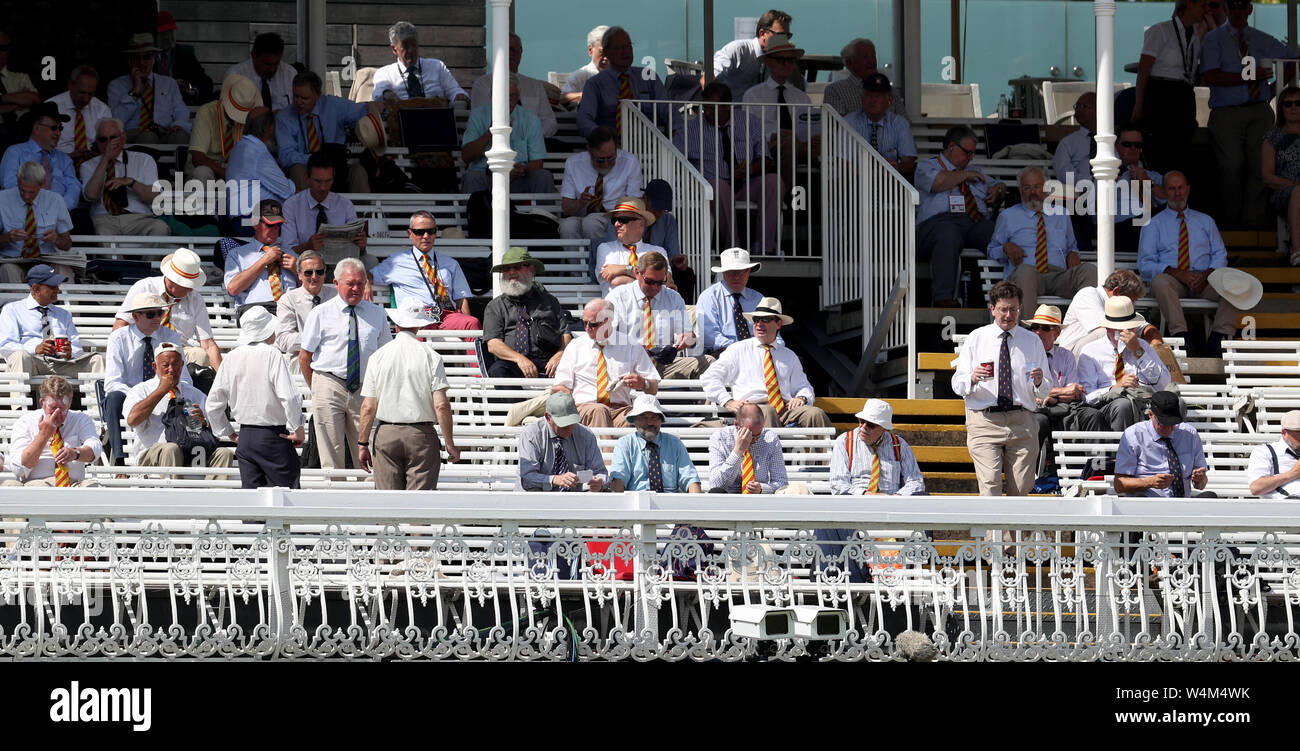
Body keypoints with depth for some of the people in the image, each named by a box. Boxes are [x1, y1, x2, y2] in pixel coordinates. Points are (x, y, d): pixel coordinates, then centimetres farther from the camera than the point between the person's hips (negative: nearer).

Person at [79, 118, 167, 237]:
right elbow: (91, 195, -4)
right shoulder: (89, 166, 17)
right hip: (104, 220, -1)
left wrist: (130, 182, -13)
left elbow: (154, 197, 3)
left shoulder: (144, 160, 15)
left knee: (160, 227, -34)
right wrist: (105, 159, -5)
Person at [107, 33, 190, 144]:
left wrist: (178, 125, -11)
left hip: (166, 132, 2)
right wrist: (135, 92, -1)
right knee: (148, 136, -40)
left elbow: (182, 114, 14)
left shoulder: (169, 83, 24)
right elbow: (116, 121, 2)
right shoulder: (116, 85, 16)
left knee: (180, 135, -35)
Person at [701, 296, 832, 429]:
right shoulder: (738, 350, 18)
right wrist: (728, 402, -5)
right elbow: (709, 378, 12)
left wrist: (801, 398, 3)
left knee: (816, 414, -30)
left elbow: (802, 387, 30)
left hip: (786, 407, 3)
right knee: (767, 413, -42)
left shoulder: (789, 356, 27)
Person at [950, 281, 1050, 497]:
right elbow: (957, 385, 5)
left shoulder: (1032, 341, 12)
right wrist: (973, 379, -17)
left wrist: (1039, 382, -14)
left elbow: (1045, 391, 10)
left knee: (1021, 487, 0)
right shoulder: (976, 339, 9)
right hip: (985, 421, -2)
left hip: (1022, 422, 2)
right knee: (990, 484, -15)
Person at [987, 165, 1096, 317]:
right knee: (1025, 269, -42)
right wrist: (1006, 248, 1)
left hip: (1059, 276, 2)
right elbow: (992, 250, 25)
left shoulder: (1061, 216, 28)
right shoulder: (1007, 216, 22)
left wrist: (1073, 254, 12)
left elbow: (1071, 246, 37)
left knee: (1089, 270, -32)